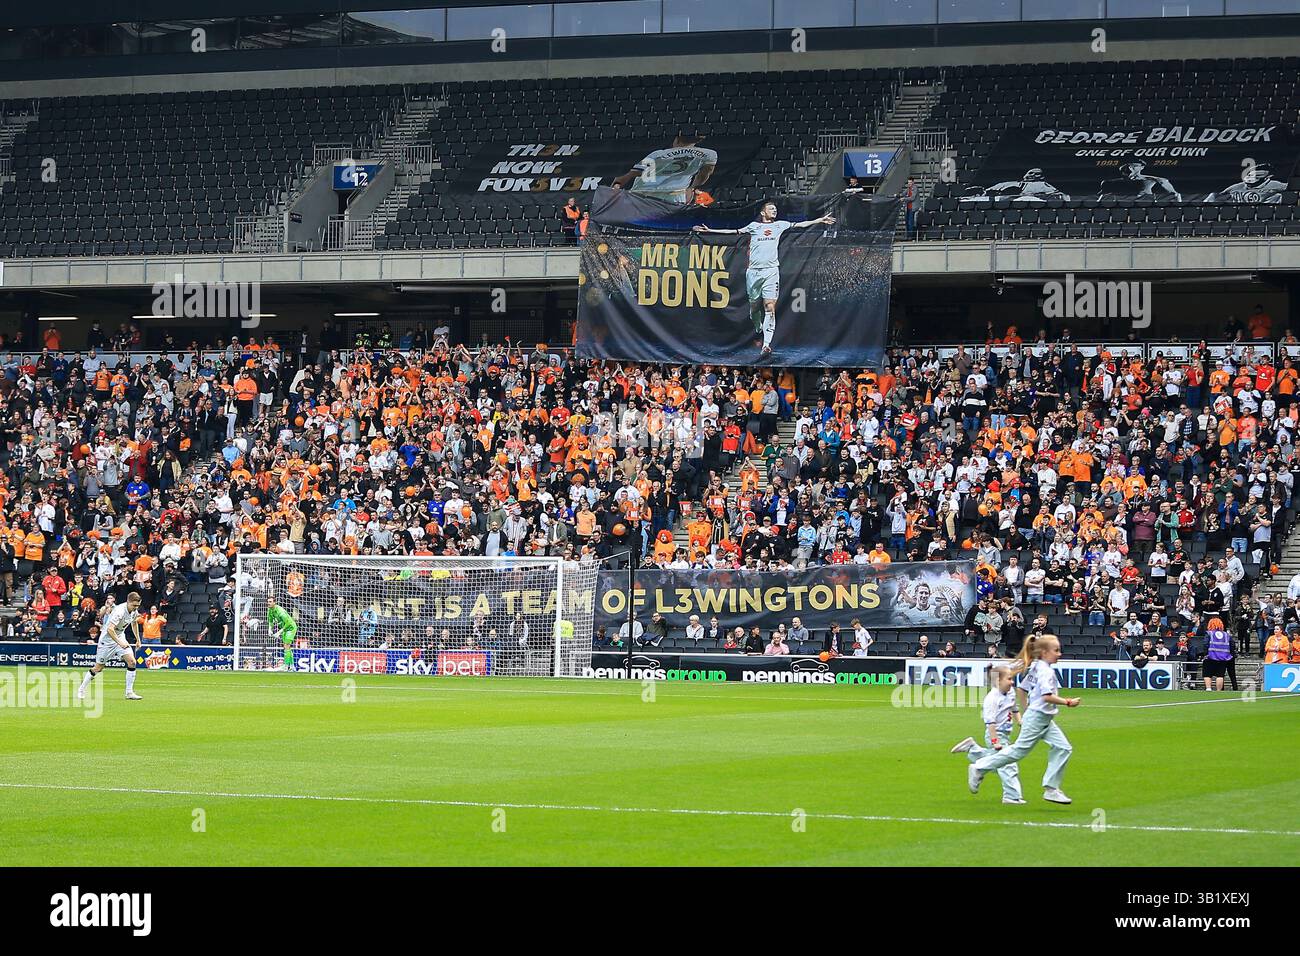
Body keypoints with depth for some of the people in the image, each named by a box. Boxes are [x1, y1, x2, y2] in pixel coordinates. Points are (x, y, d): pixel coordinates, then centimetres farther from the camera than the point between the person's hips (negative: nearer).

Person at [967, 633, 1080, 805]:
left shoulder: (1034, 667, 13)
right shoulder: (1046, 671, -16)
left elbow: (1021, 690, 19)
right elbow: (1047, 696, -27)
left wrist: (1025, 711, 24)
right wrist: (1067, 702, -21)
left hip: (1045, 720, 10)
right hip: (1037, 718, -10)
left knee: (1063, 748, 3)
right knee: (1019, 750, -5)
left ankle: (1051, 789, 3)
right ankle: (979, 768, 5)